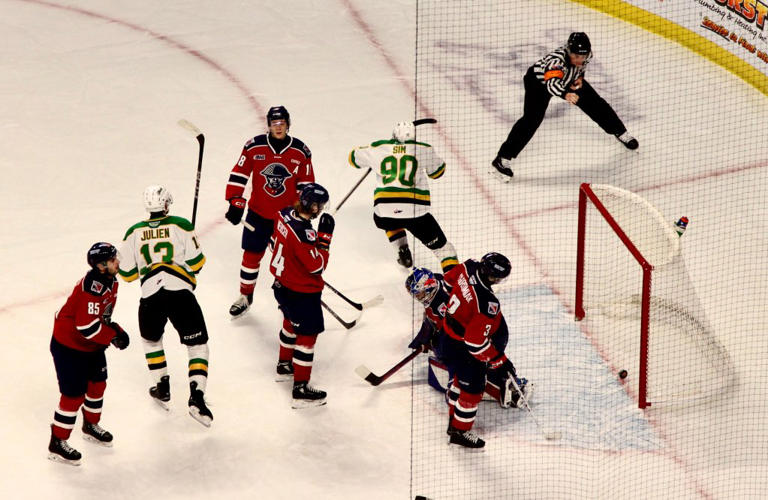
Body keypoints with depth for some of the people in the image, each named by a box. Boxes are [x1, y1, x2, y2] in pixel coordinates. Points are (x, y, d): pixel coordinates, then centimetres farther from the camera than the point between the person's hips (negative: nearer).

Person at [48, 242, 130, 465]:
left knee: (98, 384, 21)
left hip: (92, 345, 10)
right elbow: (87, 326, -34)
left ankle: (90, 426, 44)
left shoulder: (109, 281, 0)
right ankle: (57, 444, 6)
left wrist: (115, 328, -1)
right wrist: (113, 336, -22)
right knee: (74, 394, -5)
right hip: (68, 346, -10)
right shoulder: (91, 287, -32)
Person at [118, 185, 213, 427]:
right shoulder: (181, 225, 3)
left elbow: (126, 273, 14)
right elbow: (196, 263, 1)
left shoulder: (134, 232, 11)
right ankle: (196, 396, -7)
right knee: (197, 344, 8)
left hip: (150, 297, 2)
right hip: (180, 293, -2)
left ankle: (163, 389, 31)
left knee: (151, 340, 30)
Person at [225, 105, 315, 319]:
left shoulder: (301, 152, -6)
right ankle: (245, 296, 24)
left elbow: (306, 186, 1)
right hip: (257, 213, 0)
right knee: (251, 255, 8)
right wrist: (236, 203, -12)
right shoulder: (254, 147, -9)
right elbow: (239, 175, -6)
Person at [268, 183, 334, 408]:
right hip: (301, 292, -10)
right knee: (307, 334, 0)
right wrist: (324, 236, -22)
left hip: (281, 284, 10)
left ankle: (284, 365, 51)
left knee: (292, 322, 32)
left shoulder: (285, 214, -6)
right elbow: (318, 265, -26)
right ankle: (301, 388, 4)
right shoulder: (303, 233, -33)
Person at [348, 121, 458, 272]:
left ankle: (403, 252, 26)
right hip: (416, 212, -2)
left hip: (384, 211, 2)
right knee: (440, 245, 8)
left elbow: (354, 158, 29)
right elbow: (437, 171, 24)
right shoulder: (424, 150, 8)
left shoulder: (377, 149, 11)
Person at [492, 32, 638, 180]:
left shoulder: (586, 54, -23)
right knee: (532, 118, -23)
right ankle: (503, 159, -23)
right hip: (539, 80, -6)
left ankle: (620, 132, 36)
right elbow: (552, 83, -63)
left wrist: (580, 76, -11)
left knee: (595, 103, 8)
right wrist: (566, 94, -81)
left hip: (568, 79, 6)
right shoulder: (556, 60, -44)